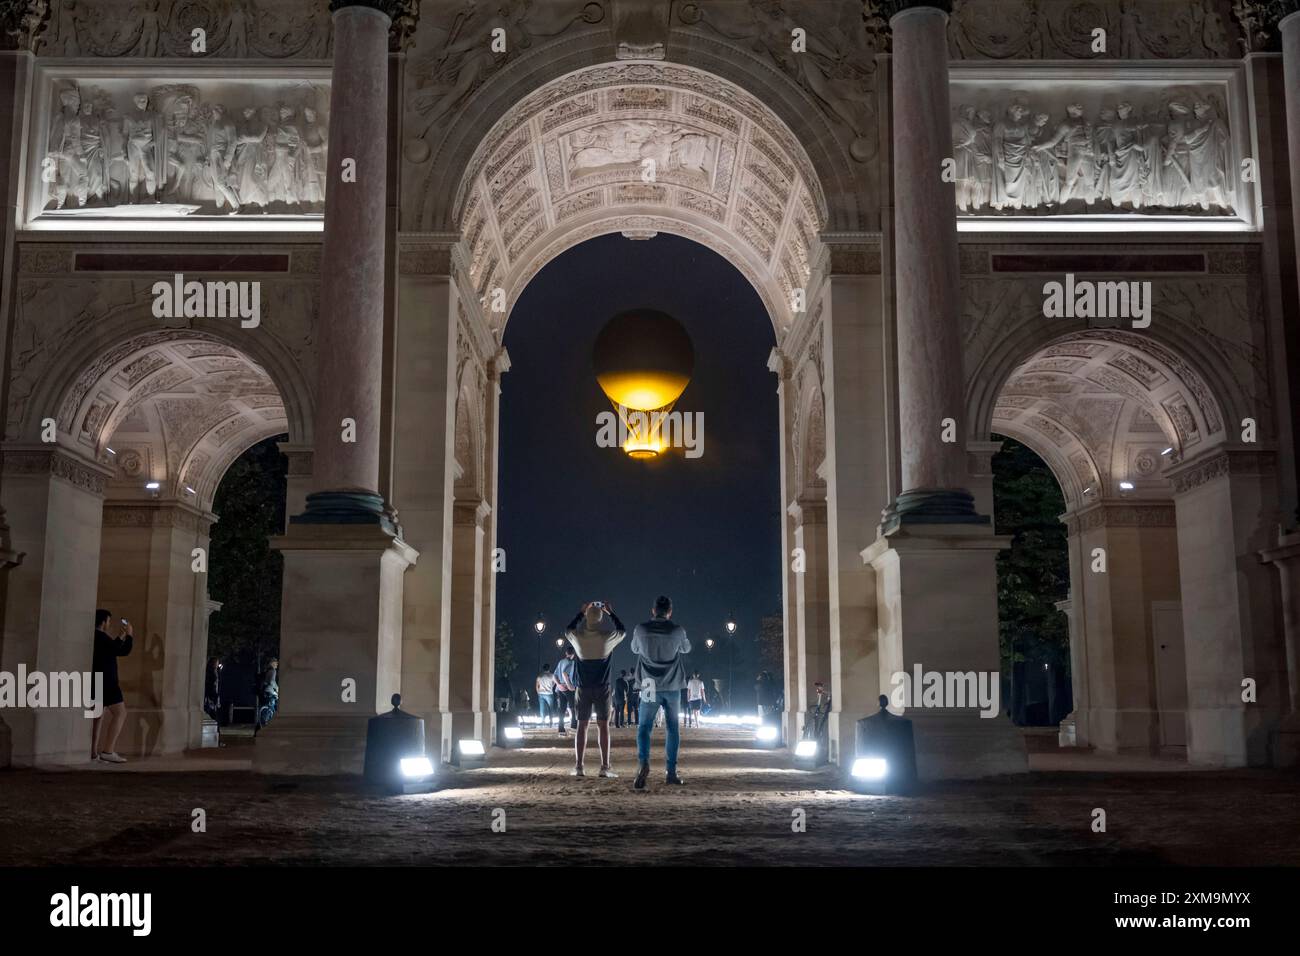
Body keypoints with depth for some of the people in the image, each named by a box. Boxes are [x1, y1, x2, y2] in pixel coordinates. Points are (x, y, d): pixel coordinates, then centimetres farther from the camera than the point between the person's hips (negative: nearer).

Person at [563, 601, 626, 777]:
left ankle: (578, 766, 3)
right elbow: (622, 631, 12)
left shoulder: (578, 637, -7)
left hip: (583, 688, 2)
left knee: (582, 726, 6)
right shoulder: (607, 637, -11)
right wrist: (611, 613, 18)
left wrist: (581, 612, 23)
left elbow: (568, 630, 18)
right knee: (603, 726, 2)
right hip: (602, 688, -1)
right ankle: (605, 767, -3)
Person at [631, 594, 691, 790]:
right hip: (673, 686, 1)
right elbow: (686, 648, 15)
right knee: (673, 728, 12)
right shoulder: (677, 630, -5)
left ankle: (644, 763, -24)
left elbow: (635, 649, 15)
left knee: (643, 727, 2)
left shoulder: (641, 629, -5)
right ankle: (671, 772, 8)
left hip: (650, 686, -1)